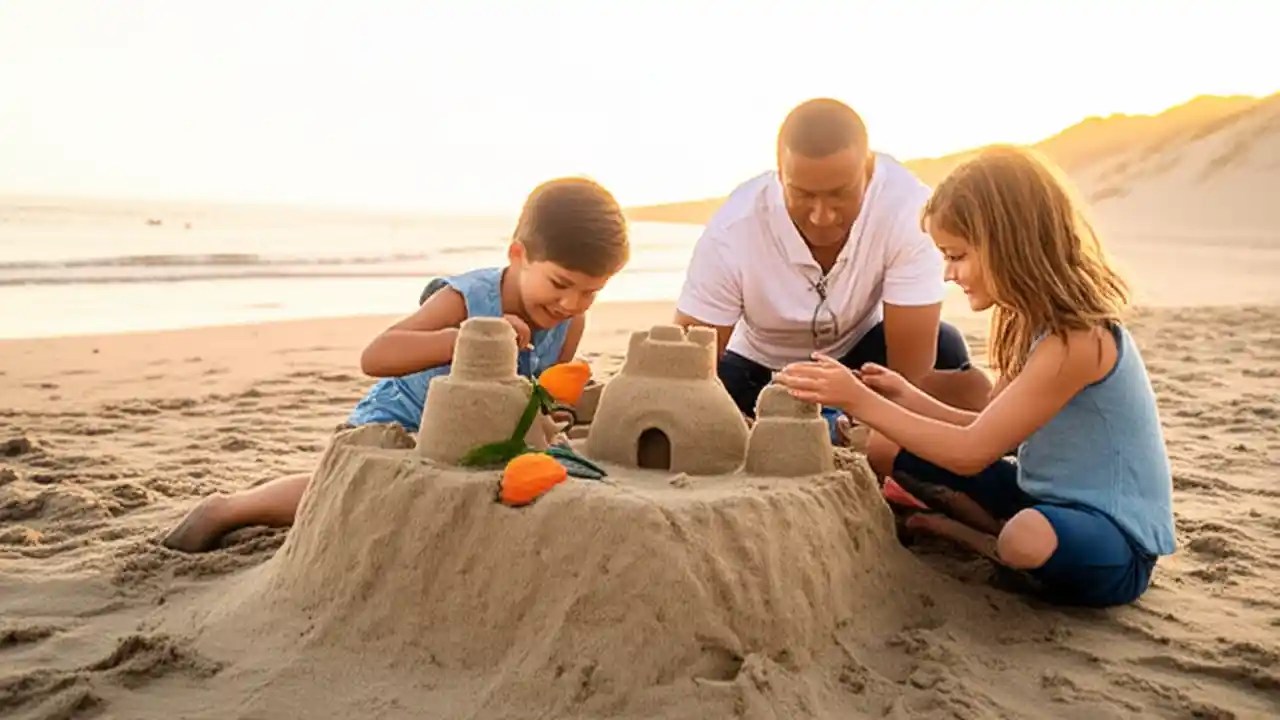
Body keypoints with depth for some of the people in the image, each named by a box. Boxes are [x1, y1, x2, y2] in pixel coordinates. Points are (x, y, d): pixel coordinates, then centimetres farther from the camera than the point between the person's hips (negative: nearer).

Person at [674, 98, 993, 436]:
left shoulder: (908, 209, -33)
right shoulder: (731, 234, -32)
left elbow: (910, 375, -30)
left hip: (863, 354, 0)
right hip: (759, 368, 0)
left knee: (945, 353, -28)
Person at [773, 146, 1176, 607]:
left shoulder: (1077, 339, -26)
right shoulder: (1037, 322, 3)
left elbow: (972, 452, -27)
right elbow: (989, 431, 5)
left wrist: (863, 402, -27)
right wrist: (908, 398, -9)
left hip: (1118, 541, -8)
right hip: (1048, 502, 8)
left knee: (1029, 539, -43)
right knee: (885, 447, 3)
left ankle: (961, 533, -8)